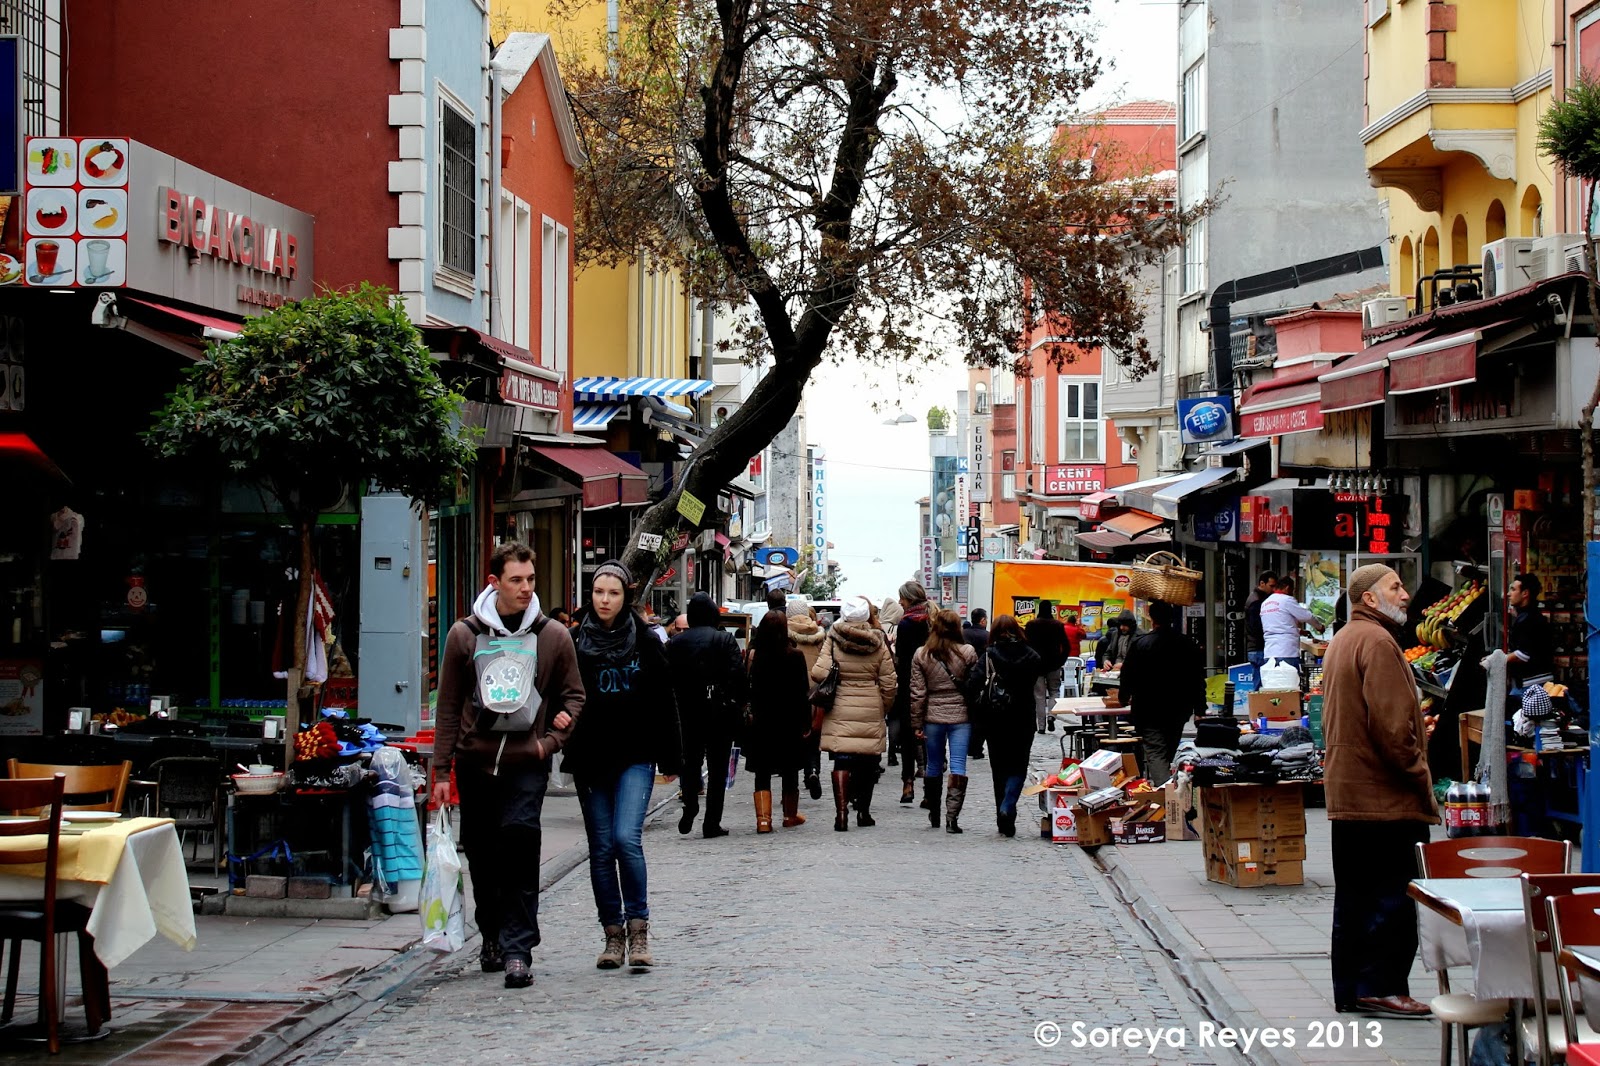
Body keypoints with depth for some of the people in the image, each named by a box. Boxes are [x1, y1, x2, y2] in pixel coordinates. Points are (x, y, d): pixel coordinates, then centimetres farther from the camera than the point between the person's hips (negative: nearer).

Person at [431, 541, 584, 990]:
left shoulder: (553, 636, 4)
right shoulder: (464, 636, 4)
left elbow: (573, 695, 13)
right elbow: (449, 707, 8)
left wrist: (551, 741, -3)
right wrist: (442, 771, 5)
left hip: (527, 762, -2)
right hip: (475, 761, 2)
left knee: (519, 841, -17)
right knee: (481, 853, 8)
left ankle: (517, 949, -15)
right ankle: (492, 935, 28)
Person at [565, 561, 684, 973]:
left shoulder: (645, 641, 2)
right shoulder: (576, 642, 4)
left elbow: (664, 703, 5)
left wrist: (670, 759, 4)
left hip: (635, 757, -2)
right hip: (591, 760, 2)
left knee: (627, 838, -16)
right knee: (601, 848, 4)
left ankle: (638, 930, -6)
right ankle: (613, 935, 13)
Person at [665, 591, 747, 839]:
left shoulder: (677, 642, 1)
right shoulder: (724, 639, -9)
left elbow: (669, 679, 1)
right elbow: (738, 675, -13)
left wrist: (678, 706, 9)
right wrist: (740, 703, -1)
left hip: (689, 712, 3)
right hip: (720, 712, -3)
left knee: (691, 762, 18)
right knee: (717, 767, 5)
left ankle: (689, 811, 2)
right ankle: (712, 823, 3)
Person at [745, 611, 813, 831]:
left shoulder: (754, 656, -9)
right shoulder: (795, 656, -8)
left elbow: (747, 689, -9)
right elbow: (804, 692, -6)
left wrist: (750, 714, 0)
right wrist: (806, 723, 0)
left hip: (761, 722, -1)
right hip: (790, 722, 1)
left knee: (762, 774, 3)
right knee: (790, 772, 15)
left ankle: (763, 819, -10)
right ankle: (790, 816, 28)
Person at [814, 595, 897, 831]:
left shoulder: (833, 641, -5)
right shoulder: (878, 644, 0)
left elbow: (819, 673, -13)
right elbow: (889, 683, 2)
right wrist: (884, 709, 16)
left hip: (840, 710, -2)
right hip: (870, 710, 2)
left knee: (842, 760, -2)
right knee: (867, 762, 13)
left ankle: (841, 813, -13)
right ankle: (863, 811, 23)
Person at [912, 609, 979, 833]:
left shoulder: (921, 655, -1)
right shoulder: (967, 653, -6)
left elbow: (917, 692, 0)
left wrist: (917, 724, 5)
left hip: (933, 717, 2)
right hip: (961, 716, -2)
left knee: (934, 766, 15)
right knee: (958, 767, -2)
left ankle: (934, 815, 26)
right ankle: (951, 817, -12)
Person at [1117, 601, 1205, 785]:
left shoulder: (1139, 644, -9)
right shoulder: (1188, 645, 1)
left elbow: (1127, 675, -2)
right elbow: (1198, 680, 5)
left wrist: (1124, 698, 17)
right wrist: (1199, 709, 13)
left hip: (1149, 710, -4)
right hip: (1178, 711, 4)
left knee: (1155, 754, -9)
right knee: (1169, 753, 20)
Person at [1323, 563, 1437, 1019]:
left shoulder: (1340, 641, 18)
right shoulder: (1377, 641, -15)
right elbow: (1391, 723, -22)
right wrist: (1420, 776, -13)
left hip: (1347, 794, 10)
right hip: (1386, 796, -10)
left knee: (1355, 896, 12)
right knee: (1395, 896, -6)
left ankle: (1350, 988, 15)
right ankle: (1381, 987, -6)